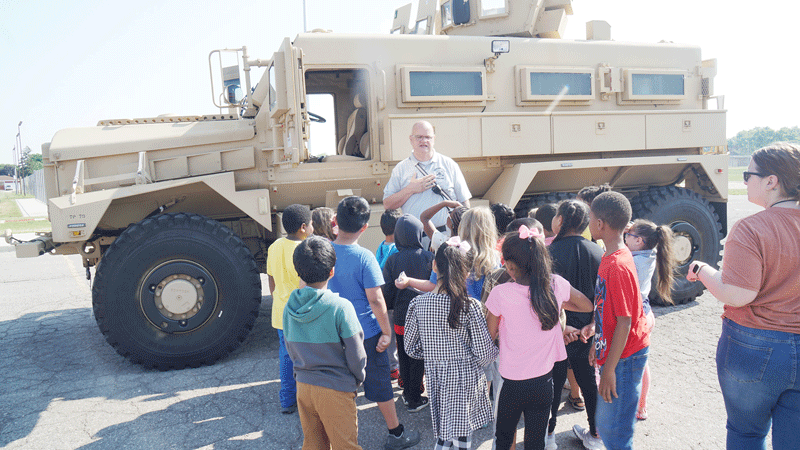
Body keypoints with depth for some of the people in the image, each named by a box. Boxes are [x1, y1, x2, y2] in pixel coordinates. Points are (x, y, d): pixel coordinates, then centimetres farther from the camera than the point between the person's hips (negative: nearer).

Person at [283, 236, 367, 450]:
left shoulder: (289, 308, -4)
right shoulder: (340, 307, -21)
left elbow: (291, 350, 7)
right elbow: (356, 357, -14)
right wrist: (358, 378, 5)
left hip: (303, 386, 5)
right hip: (335, 389, -5)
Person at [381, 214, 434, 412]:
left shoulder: (392, 260, -10)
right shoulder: (428, 257, -11)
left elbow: (386, 294, -9)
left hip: (401, 318, 1)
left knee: (404, 357, 17)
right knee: (418, 358, 10)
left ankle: (407, 393, 30)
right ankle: (415, 399, 17)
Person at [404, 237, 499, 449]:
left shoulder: (418, 303, -9)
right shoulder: (470, 306, -18)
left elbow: (411, 348, 0)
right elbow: (485, 353, -15)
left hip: (435, 376, 3)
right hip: (465, 378, -3)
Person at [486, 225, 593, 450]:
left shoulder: (500, 293, -20)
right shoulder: (556, 285, -10)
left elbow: (490, 334, -5)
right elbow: (588, 306, 9)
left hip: (512, 383, -3)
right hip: (543, 381, 3)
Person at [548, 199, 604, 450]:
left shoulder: (549, 253, -17)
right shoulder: (598, 253, -3)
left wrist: (560, 327, -18)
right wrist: (593, 324, -5)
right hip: (588, 333, 4)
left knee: (553, 384, 13)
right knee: (589, 383, 19)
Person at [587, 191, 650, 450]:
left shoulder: (618, 266, -24)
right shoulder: (609, 258, 6)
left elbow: (624, 323, -22)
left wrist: (609, 369, -18)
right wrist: (597, 344, 16)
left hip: (624, 356, -10)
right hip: (612, 351, 10)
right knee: (604, 423, 20)